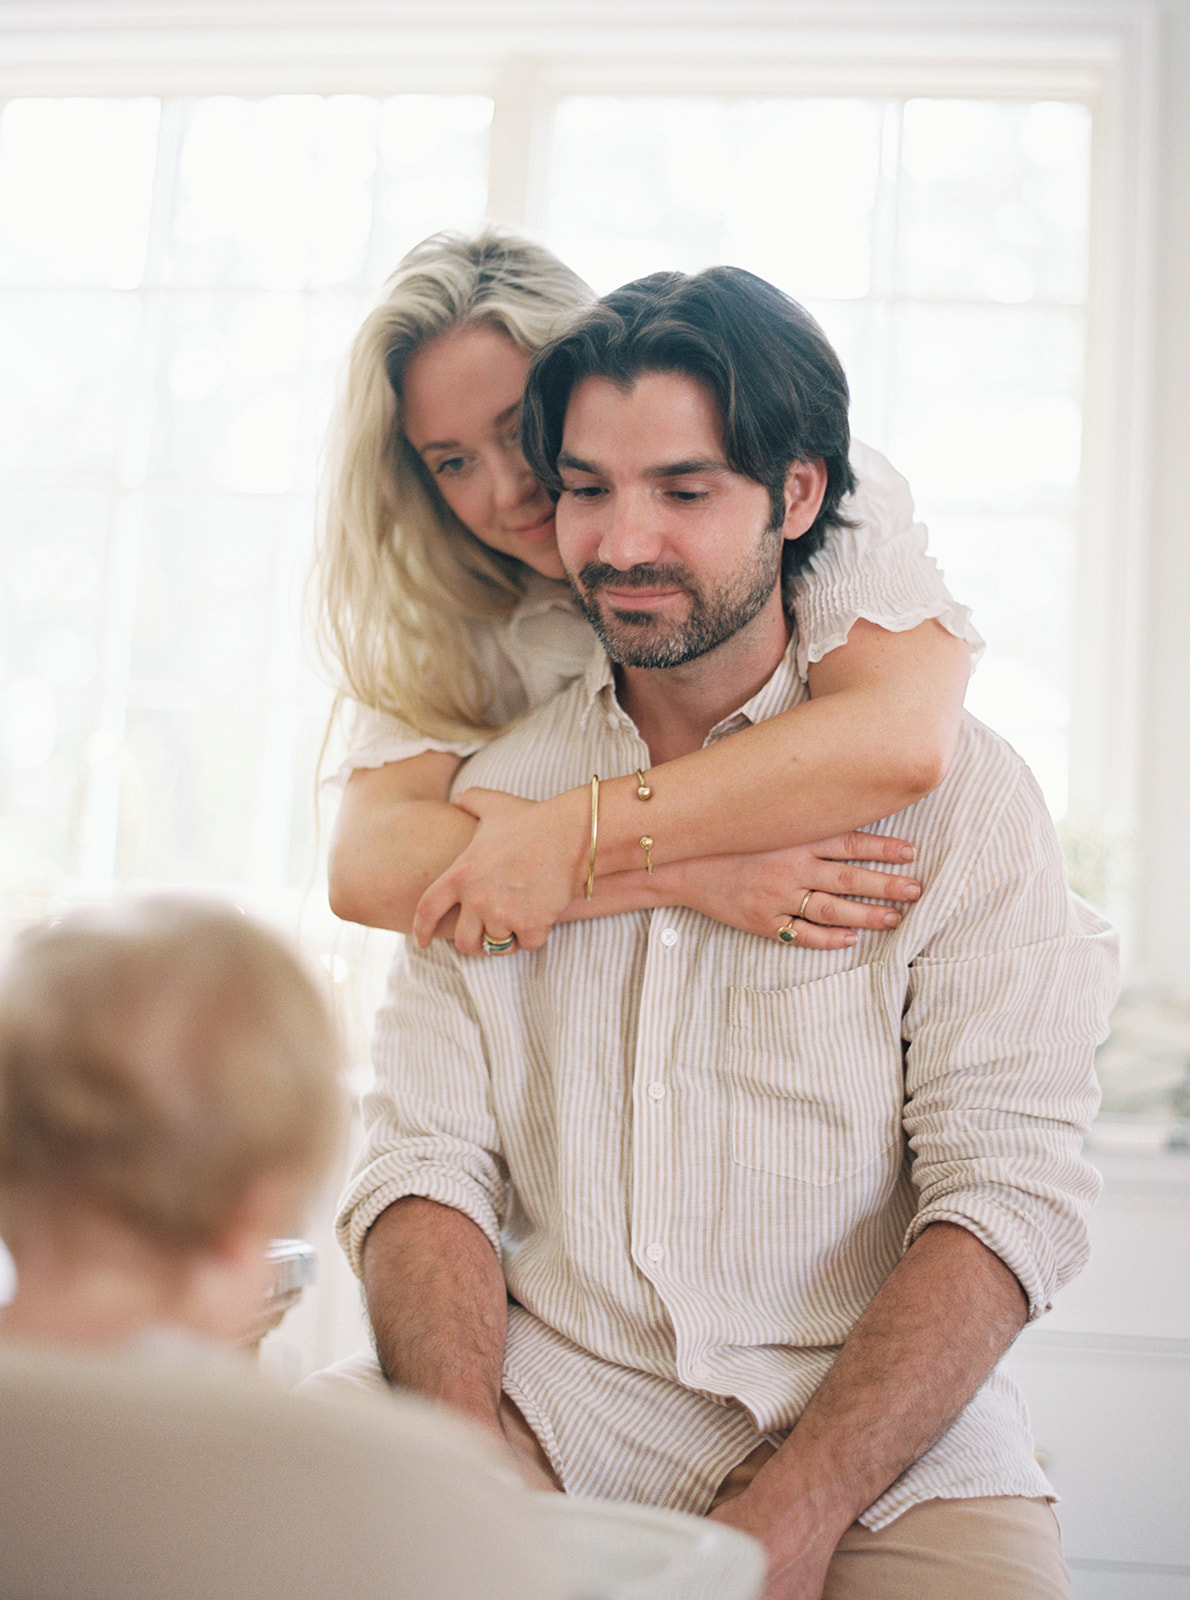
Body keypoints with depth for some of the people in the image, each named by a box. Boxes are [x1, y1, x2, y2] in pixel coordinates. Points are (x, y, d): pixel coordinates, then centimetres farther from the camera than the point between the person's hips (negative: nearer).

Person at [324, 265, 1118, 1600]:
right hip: (552, 1385, 2)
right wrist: (472, 1446, -15)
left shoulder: (955, 792, -1)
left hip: (876, 1427, -1)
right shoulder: (495, 791, 8)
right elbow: (425, 1155, 2)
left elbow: (1010, 1187, -8)